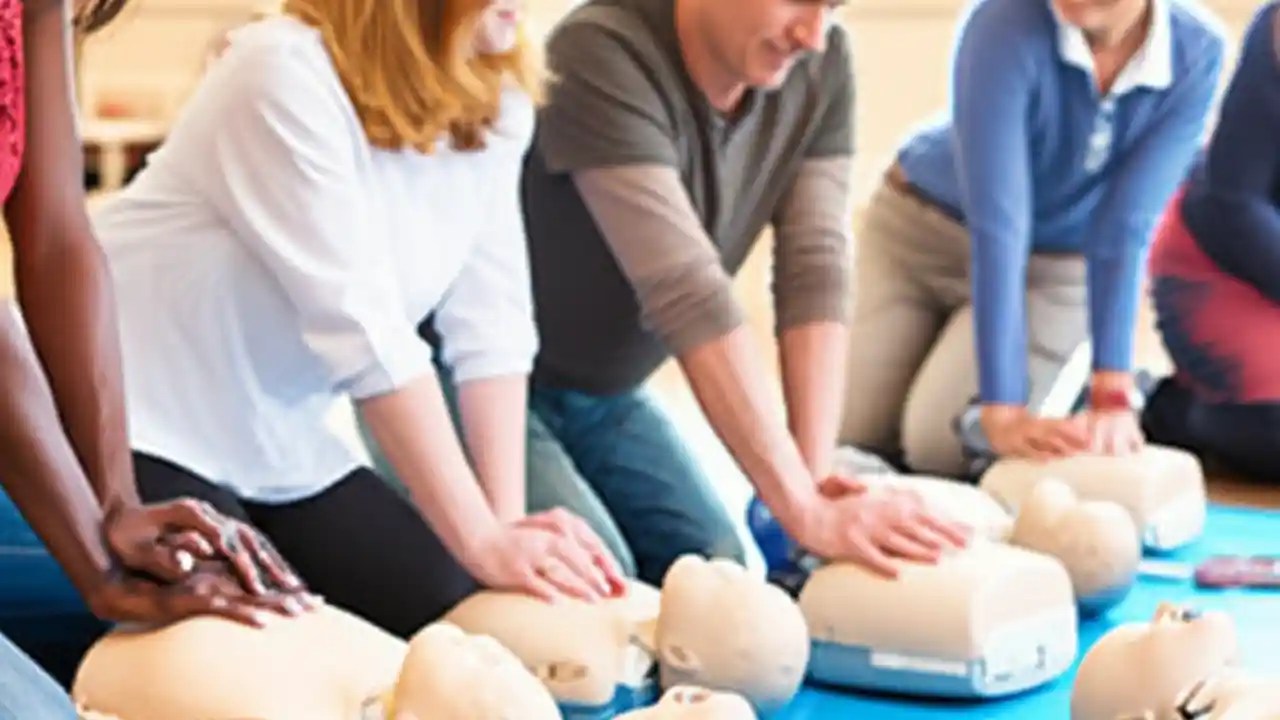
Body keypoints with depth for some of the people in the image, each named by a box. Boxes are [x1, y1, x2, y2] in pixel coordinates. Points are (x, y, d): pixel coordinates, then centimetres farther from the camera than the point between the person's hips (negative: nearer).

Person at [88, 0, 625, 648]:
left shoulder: (496, 104, -2)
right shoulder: (287, 73, -25)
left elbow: (490, 326, -6)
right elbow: (361, 327, -29)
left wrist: (508, 523, -17)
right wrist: (482, 540, -30)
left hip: (282, 449, 8)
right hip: (133, 429, -7)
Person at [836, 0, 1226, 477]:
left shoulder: (1195, 53, -25)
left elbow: (1125, 230, -27)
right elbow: (997, 222, -38)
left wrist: (1113, 396, -36)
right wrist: (1004, 410, -43)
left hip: (1056, 266, 0)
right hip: (923, 227, 0)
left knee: (940, 445, -17)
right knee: (852, 437, -4)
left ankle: (1068, 380, 11)